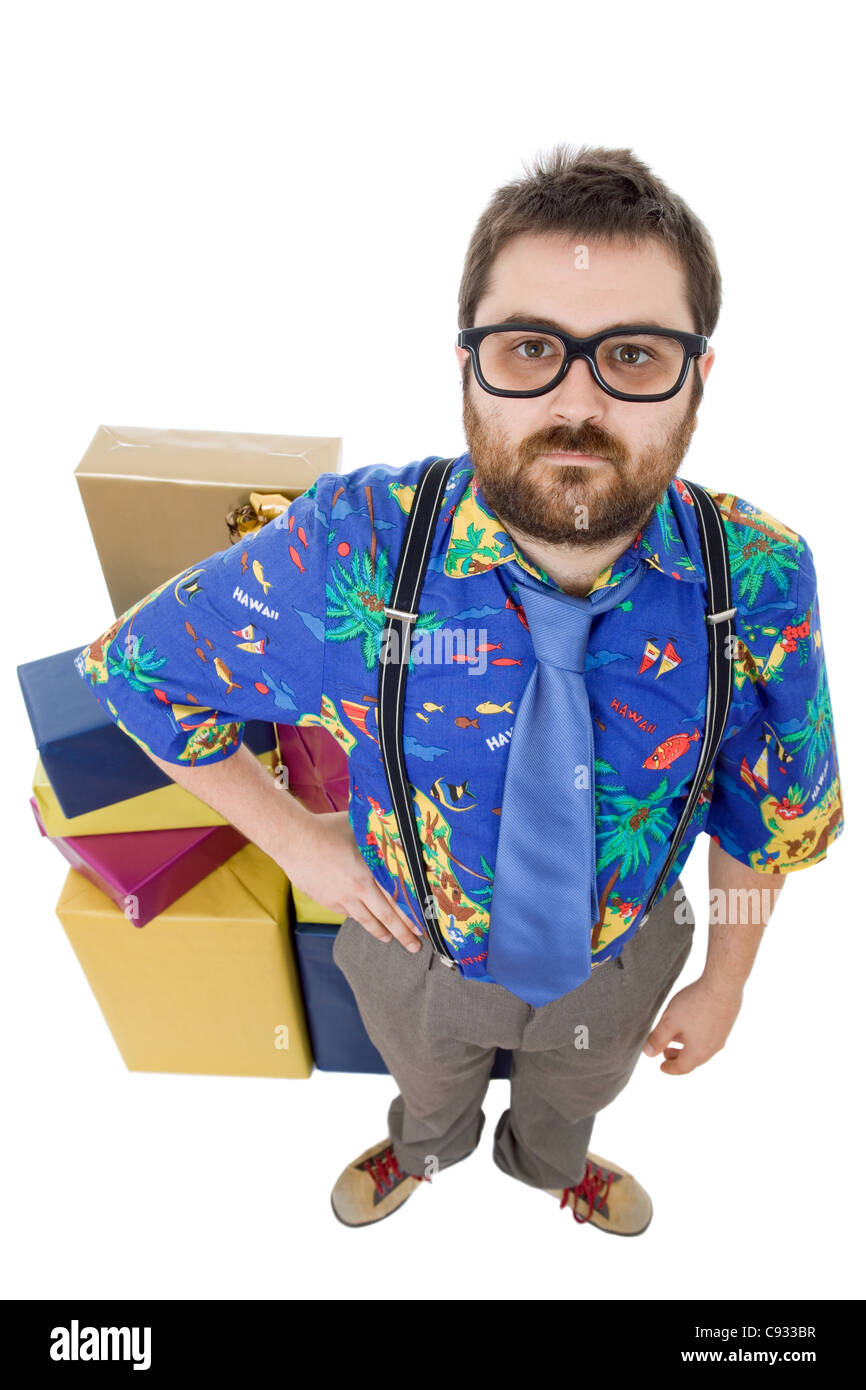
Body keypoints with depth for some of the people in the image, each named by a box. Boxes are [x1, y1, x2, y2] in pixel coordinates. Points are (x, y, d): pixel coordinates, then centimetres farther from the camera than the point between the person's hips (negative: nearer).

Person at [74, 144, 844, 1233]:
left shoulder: (760, 580, -30)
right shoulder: (350, 550, -35)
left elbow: (761, 816, -12)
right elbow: (136, 665, -17)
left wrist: (723, 985, 0)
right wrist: (291, 836, -17)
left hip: (617, 966, 1)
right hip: (414, 950, 0)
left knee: (572, 1095, 37)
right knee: (427, 1081, 37)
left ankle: (549, 1161, 76)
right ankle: (427, 1147, 76)